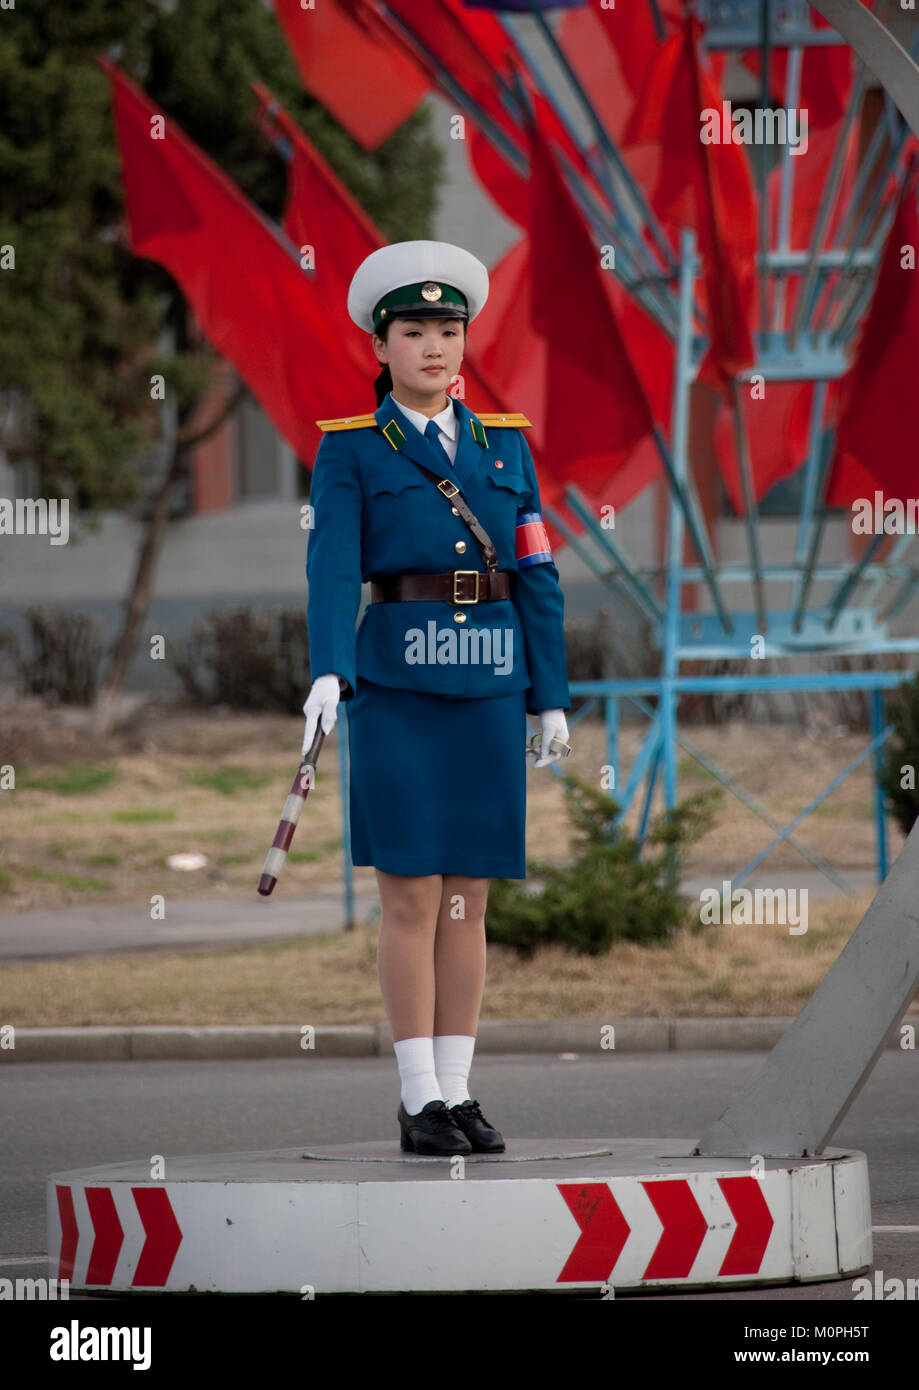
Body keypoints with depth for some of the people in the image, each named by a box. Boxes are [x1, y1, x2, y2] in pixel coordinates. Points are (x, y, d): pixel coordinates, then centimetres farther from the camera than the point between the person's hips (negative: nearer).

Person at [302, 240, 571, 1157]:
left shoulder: (504, 444, 12)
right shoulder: (349, 450, 0)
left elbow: (536, 574, 11)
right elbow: (331, 567, -12)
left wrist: (551, 696, 5)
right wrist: (328, 673, -27)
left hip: (489, 687, 4)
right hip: (397, 680, -4)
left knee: (468, 902, 5)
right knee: (412, 898, -5)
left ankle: (457, 1096, 9)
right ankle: (419, 1105, -1)